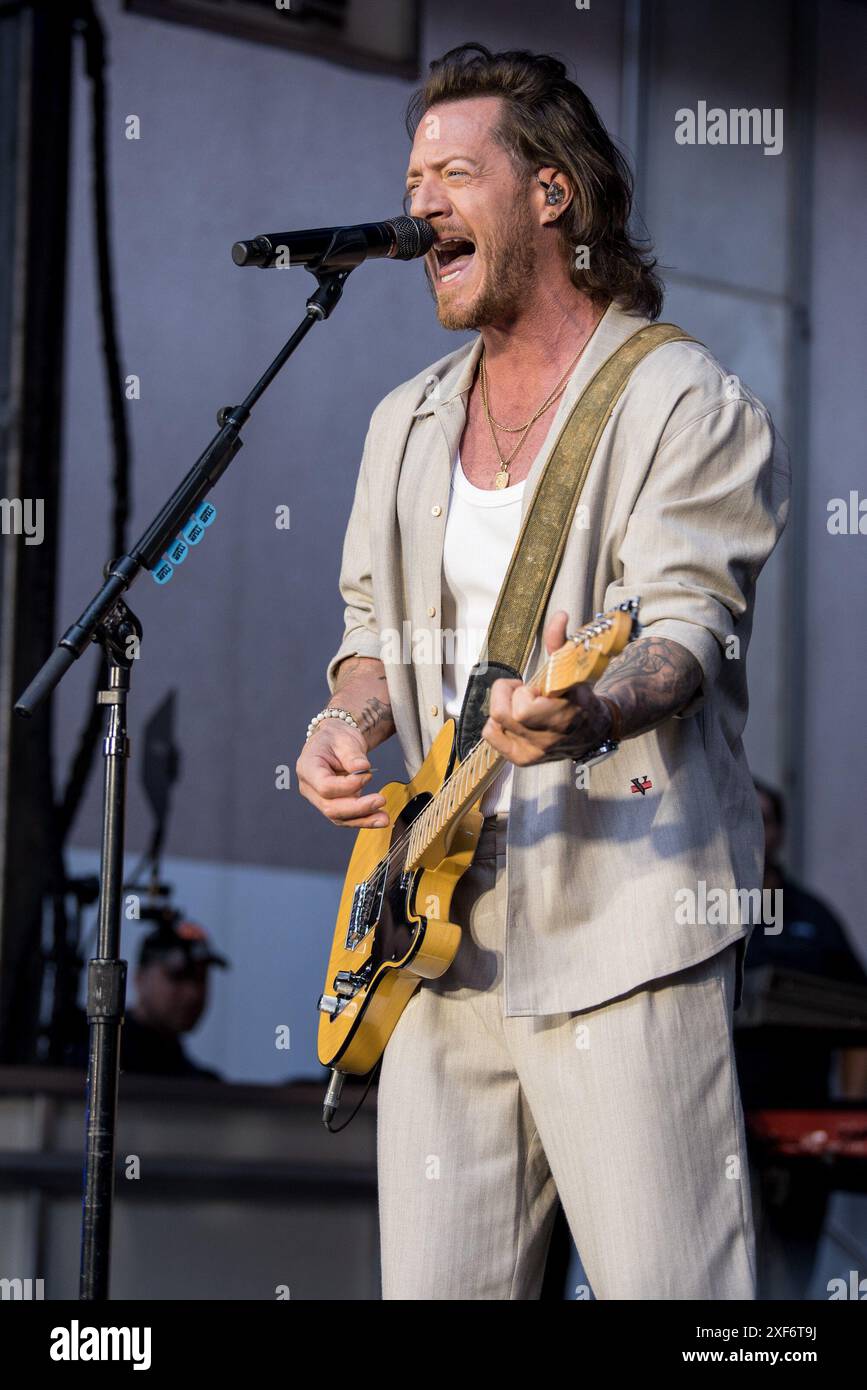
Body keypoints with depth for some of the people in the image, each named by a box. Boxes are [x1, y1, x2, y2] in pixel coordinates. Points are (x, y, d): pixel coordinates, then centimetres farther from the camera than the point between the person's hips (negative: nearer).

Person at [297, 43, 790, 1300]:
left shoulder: (684, 405, -3)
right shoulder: (408, 423, 20)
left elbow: (687, 628, -15)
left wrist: (588, 712, -37)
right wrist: (351, 721, 2)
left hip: (622, 924, -6)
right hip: (443, 928, 7)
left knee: (667, 1285, -9)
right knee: (436, 1286, 5)